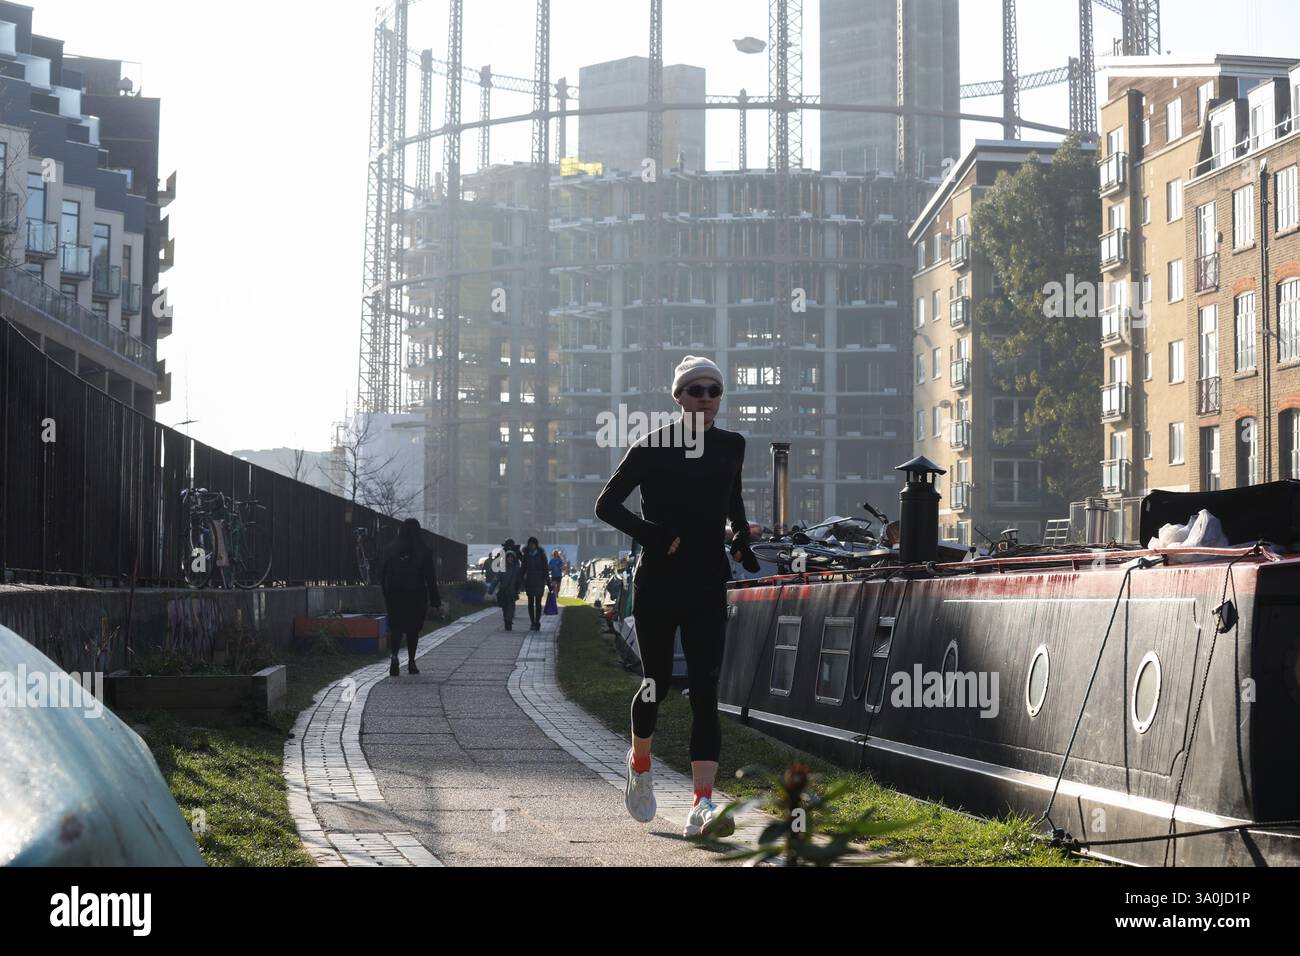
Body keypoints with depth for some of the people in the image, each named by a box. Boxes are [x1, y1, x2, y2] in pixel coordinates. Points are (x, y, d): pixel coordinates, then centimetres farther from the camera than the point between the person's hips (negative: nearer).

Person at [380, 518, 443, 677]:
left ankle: (394, 655, -20)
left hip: (394, 595, 1)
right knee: (413, 628, 12)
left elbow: (384, 576, 3)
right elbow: (430, 578, -5)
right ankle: (411, 663, 16)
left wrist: (386, 596, 11)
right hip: (416, 595, -1)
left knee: (396, 627, 5)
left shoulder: (392, 550, 0)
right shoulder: (423, 551, -6)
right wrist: (436, 601, 0)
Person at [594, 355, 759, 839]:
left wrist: (742, 535, 9)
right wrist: (653, 535, -16)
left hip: (708, 585, 2)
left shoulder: (732, 446, 8)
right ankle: (640, 764, 38)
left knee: (704, 691, -8)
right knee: (658, 684, 7)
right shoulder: (652, 448, -5)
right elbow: (606, 504, -4)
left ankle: (703, 806, -14)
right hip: (658, 581, -2)